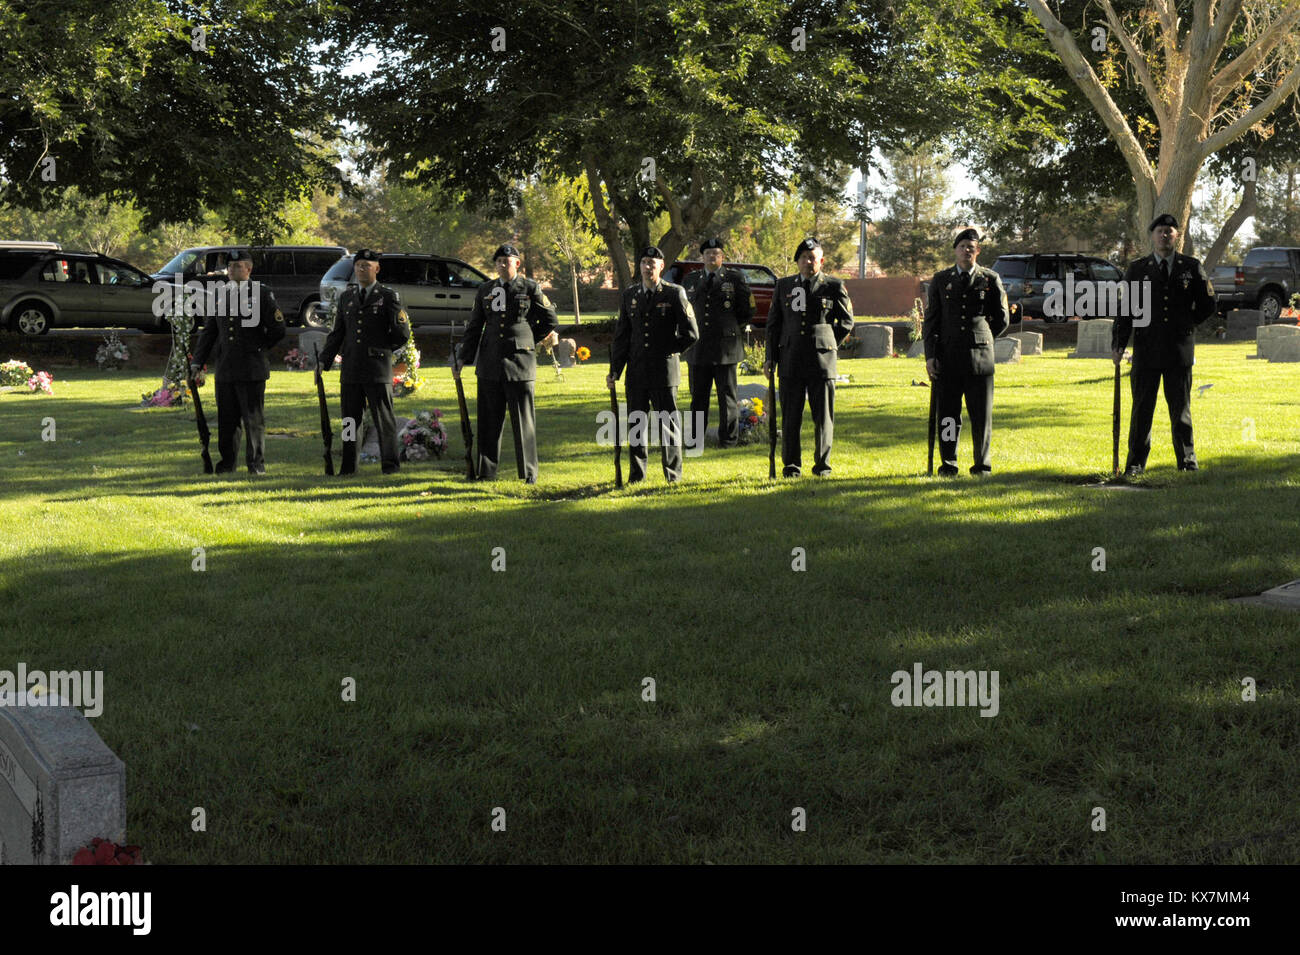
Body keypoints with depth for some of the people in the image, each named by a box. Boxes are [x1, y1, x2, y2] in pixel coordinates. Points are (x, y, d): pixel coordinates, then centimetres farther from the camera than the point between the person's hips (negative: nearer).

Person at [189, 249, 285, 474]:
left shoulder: (262, 294, -2)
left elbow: (278, 329, 0)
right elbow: (209, 331, 13)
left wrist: (258, 348, 4)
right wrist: (197, 361, 5)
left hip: (252, 369, -4)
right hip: (224, 369, 4)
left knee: (254, 418, 1)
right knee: (226, 419, 8)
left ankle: (257, 463, 8)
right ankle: (227, 460, 19)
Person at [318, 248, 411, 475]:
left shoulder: (389, 296, 0)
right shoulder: (346, 297, 13)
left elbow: (403, 334, 1)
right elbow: (336, 333, 15)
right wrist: (325, 361, 8)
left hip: (378, 370, -4)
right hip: (350, 370, 4)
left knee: (384, 418, 0)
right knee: (349, 419, 7)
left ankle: (390, 464, 8)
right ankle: (348, 466, 13)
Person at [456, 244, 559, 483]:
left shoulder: (531, 288, 1)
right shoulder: (485, 290, 11)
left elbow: (550, 321, 10)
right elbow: (474, 327, 14)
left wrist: (528, 341, 11)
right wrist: (462, 358, 10)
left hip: (519, 363, -3)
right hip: (490, 363, 3)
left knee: (524, 419, -1)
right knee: (489, 420, 6)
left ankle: (529, 472, 7)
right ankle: (486, 471, 14)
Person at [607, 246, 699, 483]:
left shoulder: (675, 294, -2)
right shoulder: (629, 295, 10)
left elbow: (691, 334, -1)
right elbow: (621, 336, 12)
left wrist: (667, 351, 3)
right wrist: (614, 370, 8)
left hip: (665, 371, -3)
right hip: (637, 372, 3)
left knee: (668, 423, 2)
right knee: (635, 423, 7)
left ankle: (673, 476, 10)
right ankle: (636, 475, 17)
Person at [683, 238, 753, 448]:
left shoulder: (735, 278, 4)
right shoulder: (690, 280, 13)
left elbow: (747, 310, 8)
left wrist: (732, 328, 7)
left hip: (725, 347, -3)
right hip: (698, 348, 3)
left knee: (727, 395, 2)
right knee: (698, 396, 6)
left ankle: (729, 438, 8)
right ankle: (695, 438, 12)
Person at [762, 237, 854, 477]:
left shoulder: (834, 286, 3)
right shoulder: (784, 285, 11)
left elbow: (846, 322, 12)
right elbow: (773, 322, 13)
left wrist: (829, 346, 9)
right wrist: (771, 357, 9)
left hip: (821, 359, -2)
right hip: (791, 360, 2)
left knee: (823, 416, 2)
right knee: (790, 417, 2)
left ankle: (822, 464, 12)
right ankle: (791, 466, 11)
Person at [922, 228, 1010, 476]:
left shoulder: (991, 279, 6)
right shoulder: (940, 280, 8)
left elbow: (1002, 319, 14)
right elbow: (930, 320, 7)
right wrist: (930, 356, -1)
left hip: (980, 356, 0)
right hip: (948, 355, 1)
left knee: (982, 413, 1)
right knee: (948, 411, 1)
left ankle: (982, 464, 11)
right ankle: (948, 464, 10)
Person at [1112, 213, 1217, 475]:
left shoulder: (1192, 267, 7)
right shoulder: (1137, 269, 5)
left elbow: (1207, 304, 16)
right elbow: (1124, 308, 3)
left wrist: (1185, 324, 10)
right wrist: (1118, 344, -5)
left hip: (1180, 350, 0)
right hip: (1146, 350, 0)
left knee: (1181, 407, 5)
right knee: (1142, 407, 2)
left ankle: (1187, 461, 15)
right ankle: (1136, 463, 9)